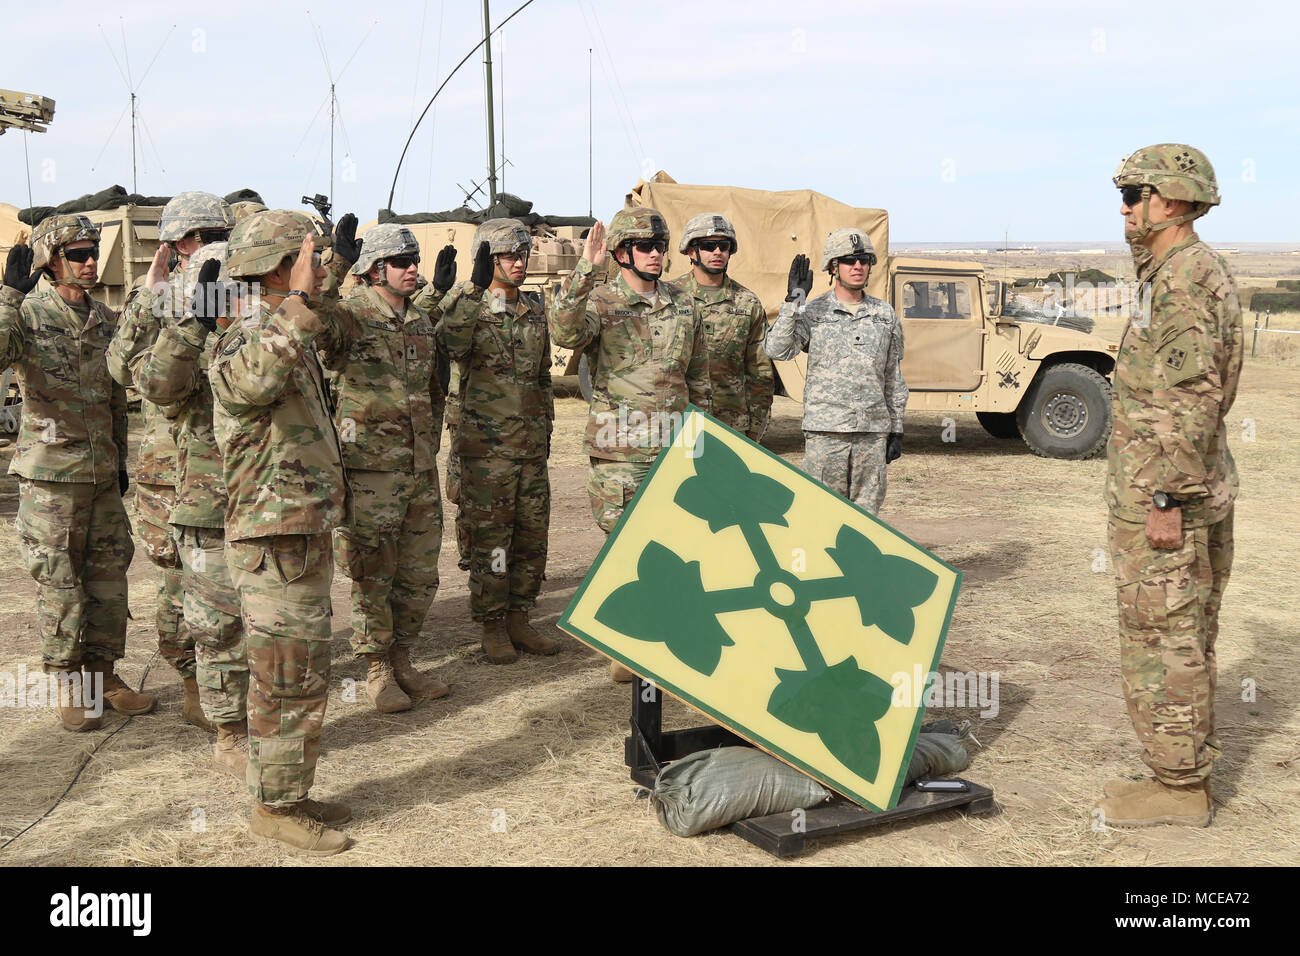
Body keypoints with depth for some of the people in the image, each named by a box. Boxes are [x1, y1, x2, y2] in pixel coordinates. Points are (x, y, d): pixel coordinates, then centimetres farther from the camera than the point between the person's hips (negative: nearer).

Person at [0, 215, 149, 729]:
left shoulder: (106, 319, 10)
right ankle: (67, 686, 14)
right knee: (59, 583, 2)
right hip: (50, 474, -5)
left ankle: (103, 674, 23)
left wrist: (121, 459, 19)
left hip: (101, 473, 6)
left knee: (109, 576, 10)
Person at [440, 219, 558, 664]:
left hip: (532, 440, 6)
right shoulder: (469, 307, -7)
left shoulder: (535, 307, 12)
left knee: (533, 532, 9)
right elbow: (452, 339, -32)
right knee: (490, 536, 1)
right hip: (487, 443, -6)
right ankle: (492, 626, 12)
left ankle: (518, 618, 22)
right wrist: (476, 286, -42)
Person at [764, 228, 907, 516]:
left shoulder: (885, 315, 11)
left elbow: (894, 379, 15)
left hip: (873, 431, 3)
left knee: (866, 511, 6)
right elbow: (777, 350, -13)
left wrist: (896, 430, 12)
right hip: (825, 430, -3)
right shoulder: (813, 312, 2)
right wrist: (793, 300, -17)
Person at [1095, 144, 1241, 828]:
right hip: (1198, 490, 10)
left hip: (1162, 494, -10)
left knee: (1160, 642, -2)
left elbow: (1190, 400, -23)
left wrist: (1166, 500, -22)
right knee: (1185, 640, 16)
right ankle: (1189, 769, 26)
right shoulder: (1198, 271, 16)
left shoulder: (1183, 276, -16)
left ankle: (1177, 786, 7)